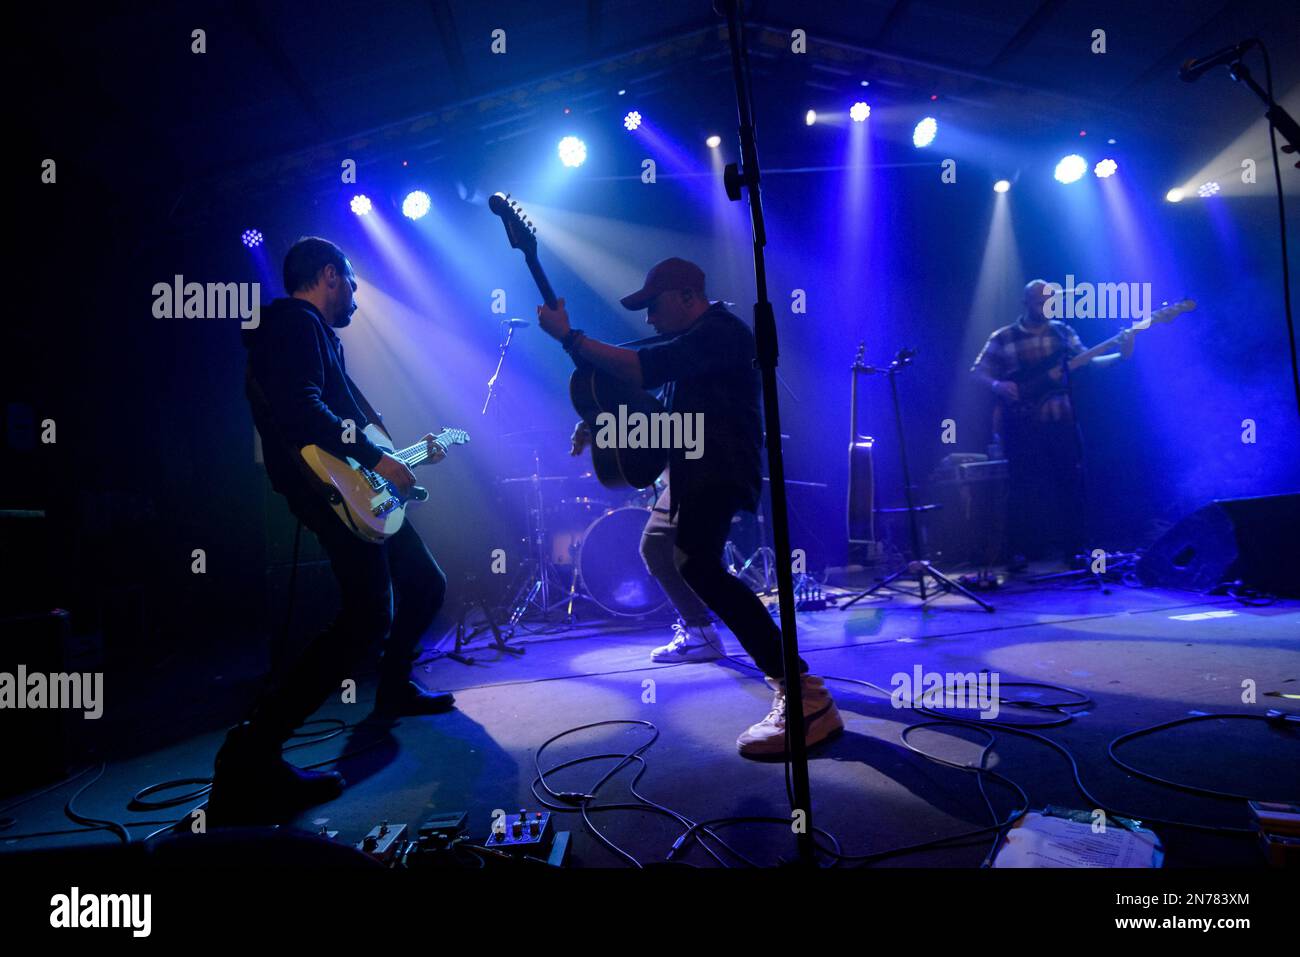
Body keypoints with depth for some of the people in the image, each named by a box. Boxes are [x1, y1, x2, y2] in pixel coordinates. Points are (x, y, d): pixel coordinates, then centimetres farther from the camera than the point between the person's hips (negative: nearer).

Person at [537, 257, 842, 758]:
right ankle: (699, 634, 44)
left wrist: (569, 336, -18)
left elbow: (642, 369, -25)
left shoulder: (721, 331, -13)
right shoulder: (694, 339, 21)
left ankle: (803, 695, -32)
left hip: (719, 468, -11)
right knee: (656, 549, 25)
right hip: (692, 466, 11)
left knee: (695, 563, -29)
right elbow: (648, 390, 26)